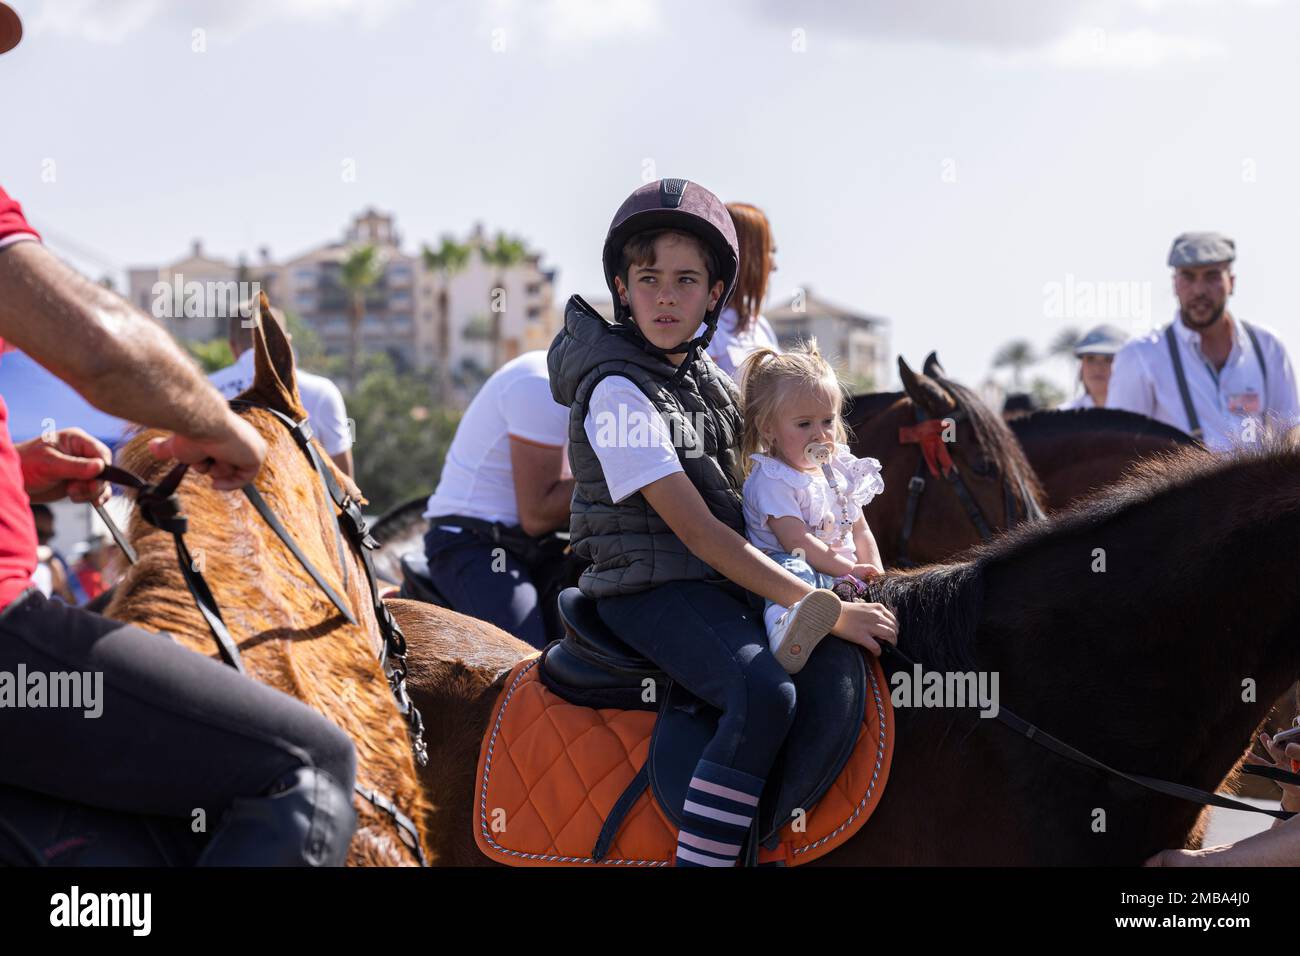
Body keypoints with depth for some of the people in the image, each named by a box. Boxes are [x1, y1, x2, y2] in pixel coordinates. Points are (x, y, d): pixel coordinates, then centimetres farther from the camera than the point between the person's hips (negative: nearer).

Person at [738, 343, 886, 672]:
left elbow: (861, 532, 22)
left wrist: (876, 573, 4)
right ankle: (787, 633, -71)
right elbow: (796, 541, -16)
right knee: (791, 568, -43)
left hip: (843, 576, 10)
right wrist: (849, 570, -16)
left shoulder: (840, 470, 18)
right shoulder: (771, 481, -7)